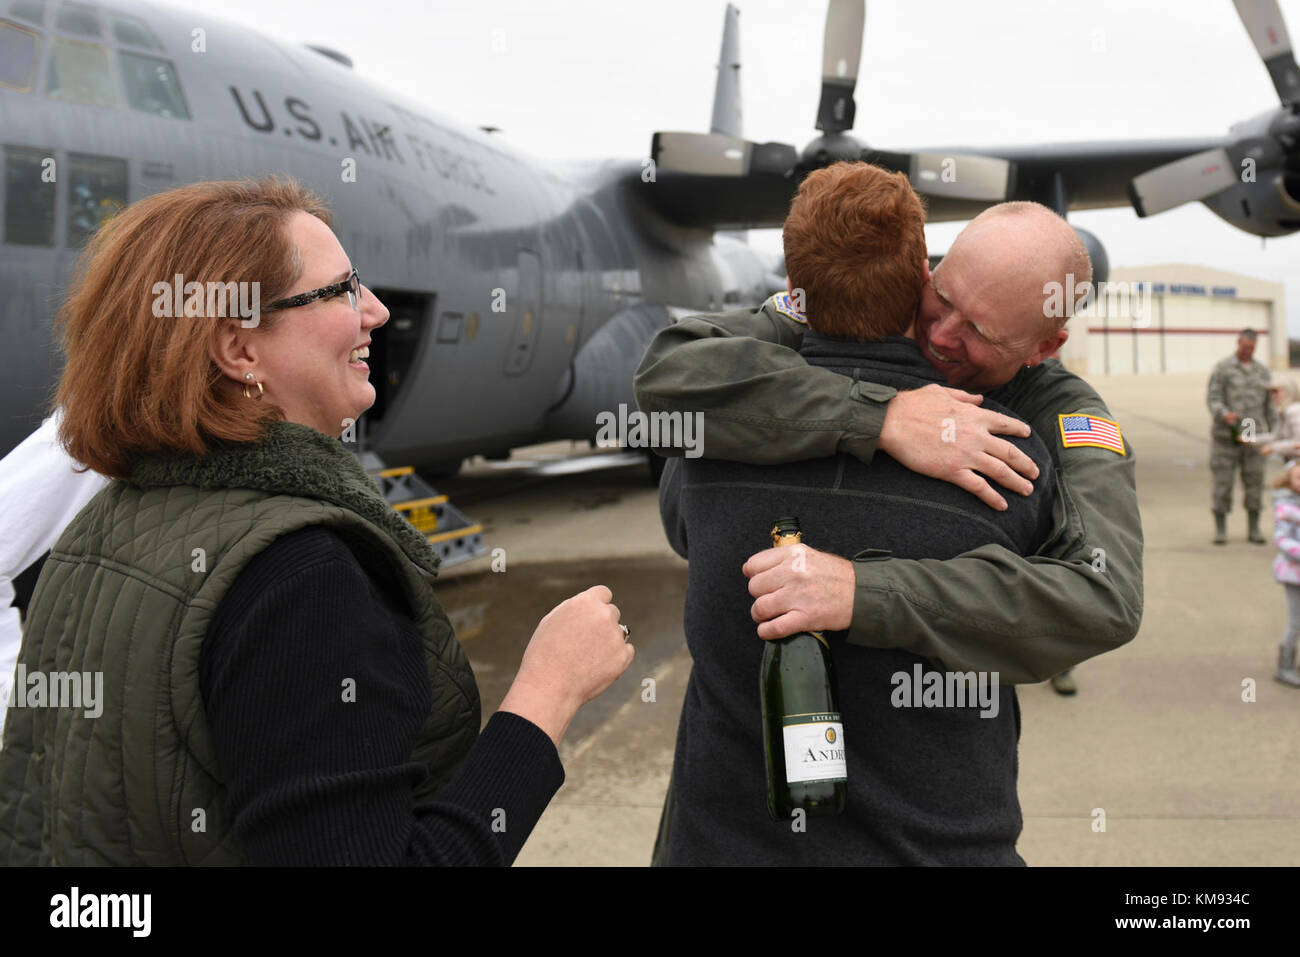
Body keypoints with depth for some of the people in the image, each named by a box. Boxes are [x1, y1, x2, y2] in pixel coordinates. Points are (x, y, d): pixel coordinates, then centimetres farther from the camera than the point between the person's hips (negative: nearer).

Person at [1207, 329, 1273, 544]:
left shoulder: (1262, 370, 14)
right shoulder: (1223, 368, 0)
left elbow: (1268, 403, 17)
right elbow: (1212, 398, -8)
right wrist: (1224, 414, -27)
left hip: (1253, 434, 4)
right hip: (1226, 435, -3)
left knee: (1254, 480, 3)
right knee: (1223, 480, -2)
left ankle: (1254, 529, 11)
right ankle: (1220, 530, 7)